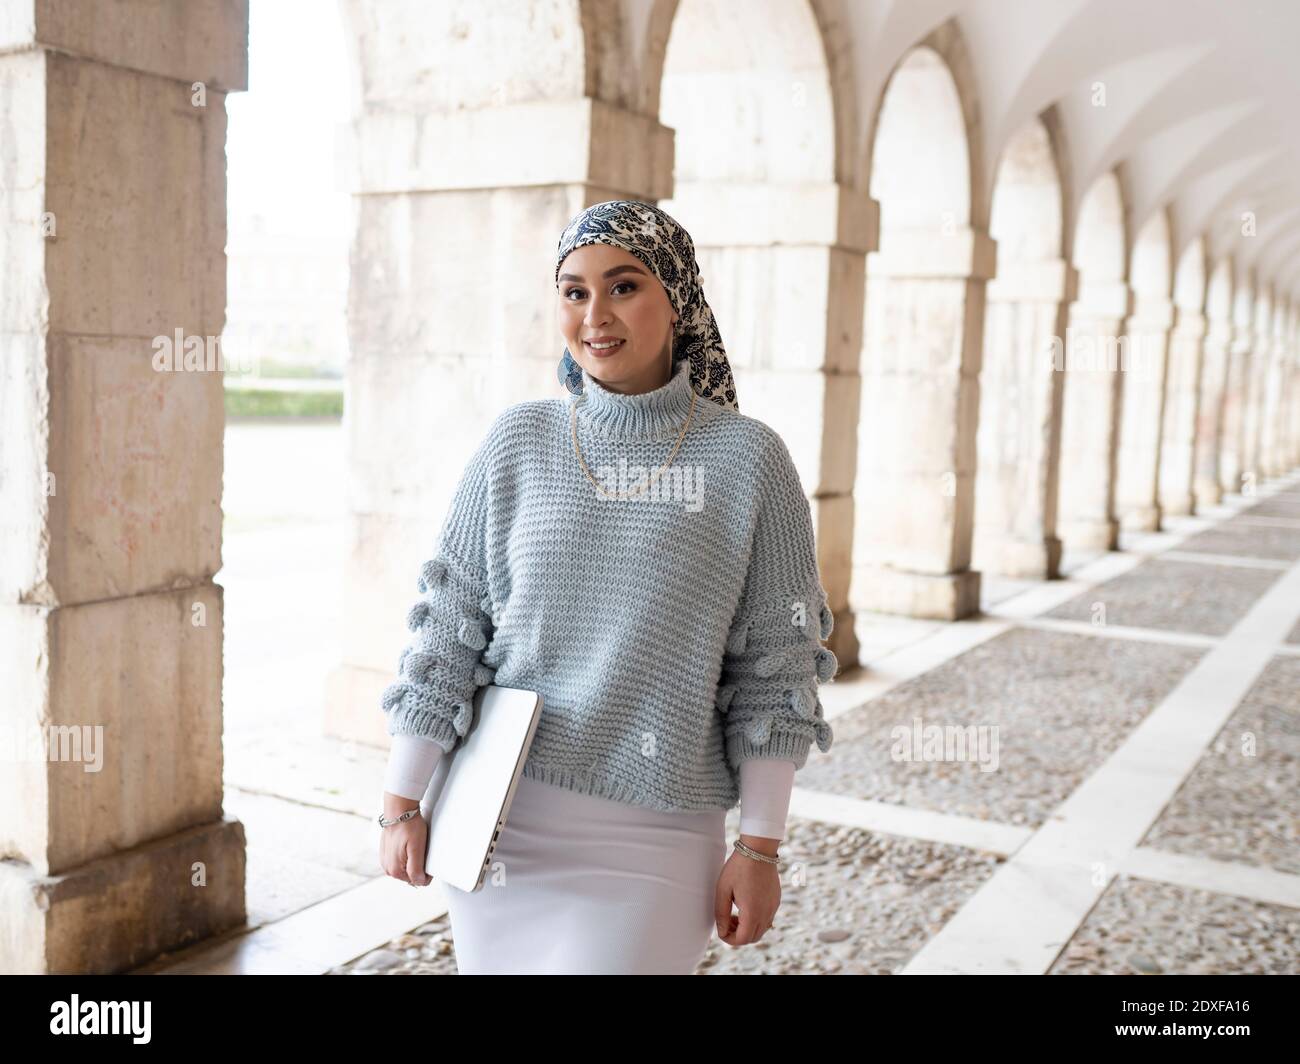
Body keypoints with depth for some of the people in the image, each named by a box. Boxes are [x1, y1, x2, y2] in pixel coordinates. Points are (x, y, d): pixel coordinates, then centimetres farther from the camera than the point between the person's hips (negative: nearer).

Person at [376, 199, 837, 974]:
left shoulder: (748, 460, -5)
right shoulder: (518, 443, 0)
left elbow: (773, 670, -3)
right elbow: (447, 631, 3)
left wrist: (760, 848, -3)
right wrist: (402, 803, 2)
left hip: (652, 836, -2)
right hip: (499, 818, 3)